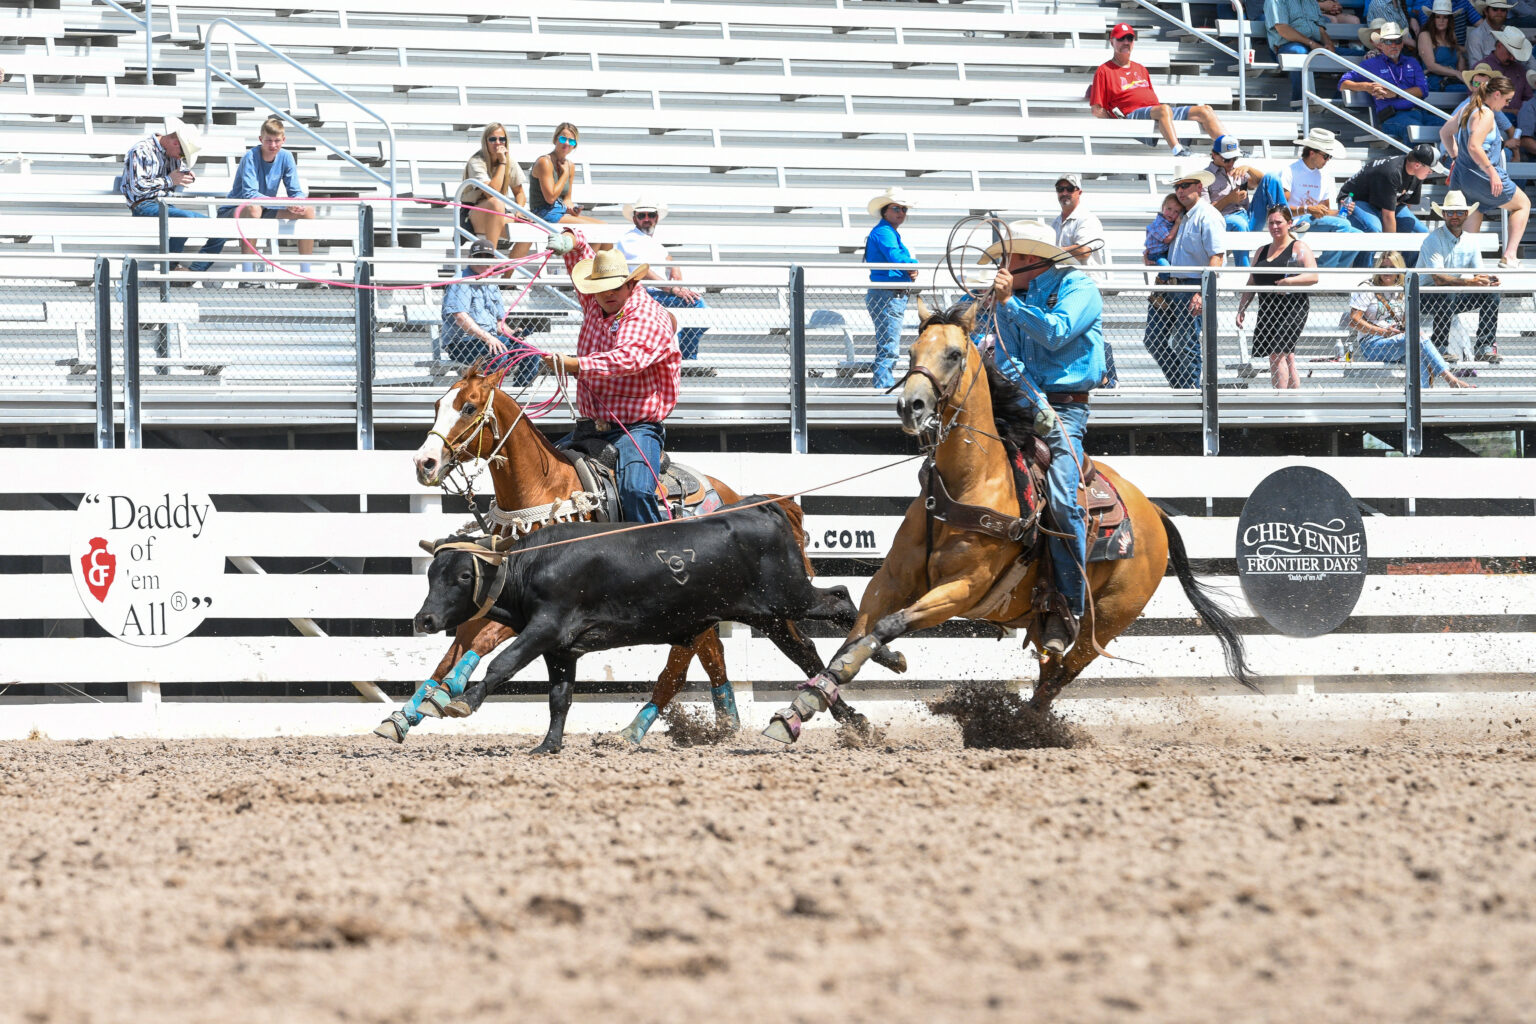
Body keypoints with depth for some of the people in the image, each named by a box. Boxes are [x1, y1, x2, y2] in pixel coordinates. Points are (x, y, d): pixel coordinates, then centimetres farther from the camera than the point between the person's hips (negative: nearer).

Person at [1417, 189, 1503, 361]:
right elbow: (1438, 278, -26)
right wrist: (1469, 282, -39)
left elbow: (1479, 274, 4)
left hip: (1456, 297, 6)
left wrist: (1489, 280, -22)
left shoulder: (1470, 239, 6)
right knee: (1447, 295, -38)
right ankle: (1439, 349, -29)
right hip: (1426, 297, -6)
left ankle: (1485, 347, -16)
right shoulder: (1434, 240, -14)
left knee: (1491, 292, -13)